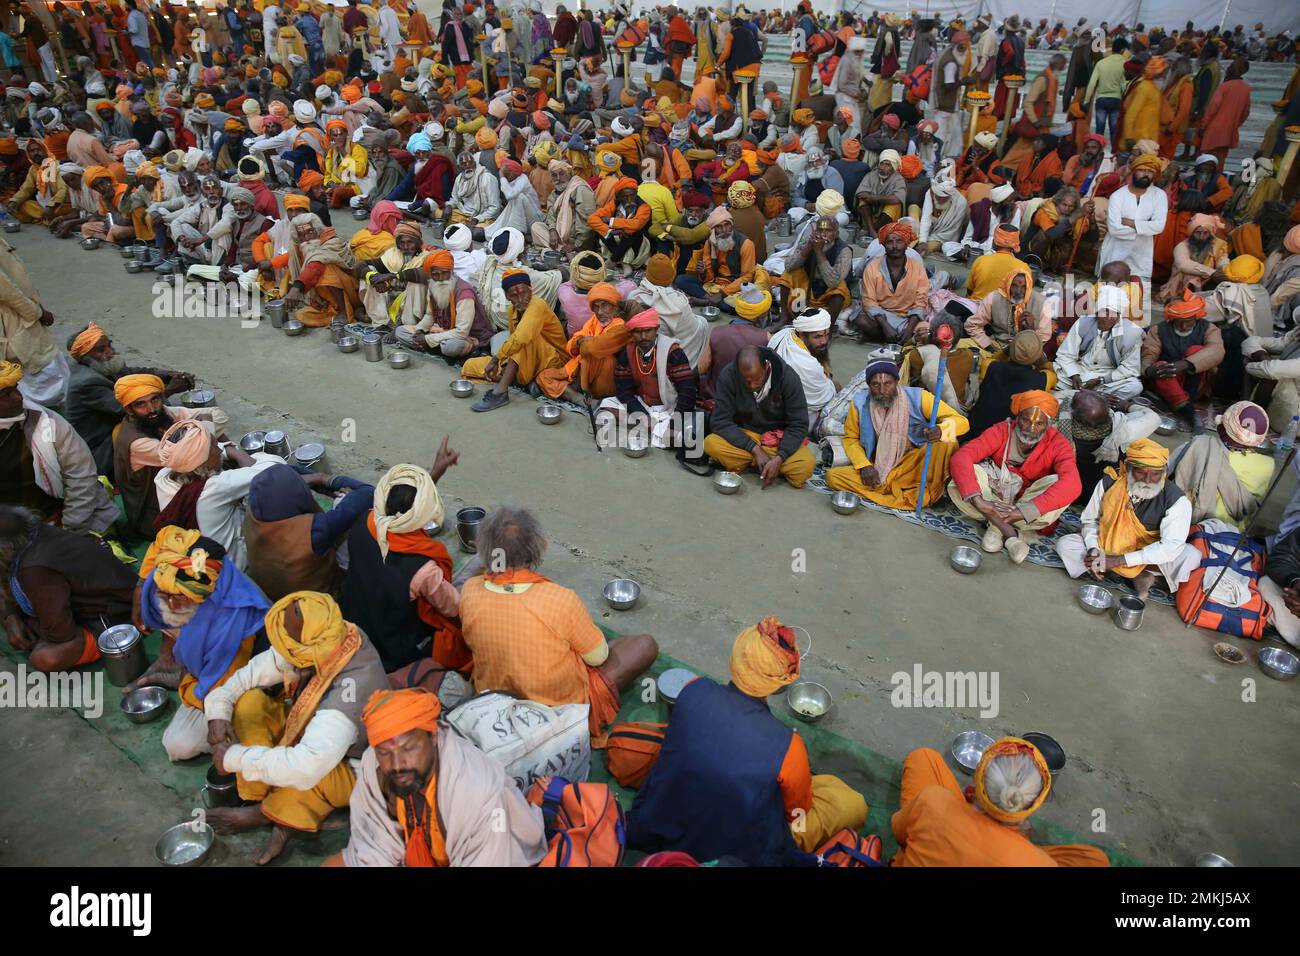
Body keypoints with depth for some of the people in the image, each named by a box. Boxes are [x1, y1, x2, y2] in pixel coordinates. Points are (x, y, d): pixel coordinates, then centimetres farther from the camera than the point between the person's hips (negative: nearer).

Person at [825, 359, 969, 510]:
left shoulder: (917, 397, -12)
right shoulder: (860, 403, -8)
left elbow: (961, 421, -13)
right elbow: (850, 438, 8)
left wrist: (940, 431, -36)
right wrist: (864, 465, -10)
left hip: (915, 467, -2)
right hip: (878, 471, 2)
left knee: (947, 443, -29)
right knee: (832, 476, -24)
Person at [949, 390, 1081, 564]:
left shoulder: (1058, 444, -16)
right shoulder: (1002, 431, -15)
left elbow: (1071, 485, -34)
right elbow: (960, 458, -28)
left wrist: (1024, 511, -46)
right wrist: (978, 501, -44)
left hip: (1030, 501, 0)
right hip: (995, 495, 0)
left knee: (1058, 486, -31)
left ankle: (997, 526, -21)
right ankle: (1010, 532, -24)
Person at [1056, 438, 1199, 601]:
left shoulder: (1176, 500, -19)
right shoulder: (1109, 482, -13)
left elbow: (1171, 546, -26)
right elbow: (1090, 519, 0)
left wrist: (1119, 560, -32)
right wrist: (1093, 549, -21)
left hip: (1149, 556, -2)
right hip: (1107, 549, 2)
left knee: (1191, 555, -27)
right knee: (1064, 544, -20)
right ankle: (1138, 576, -18)